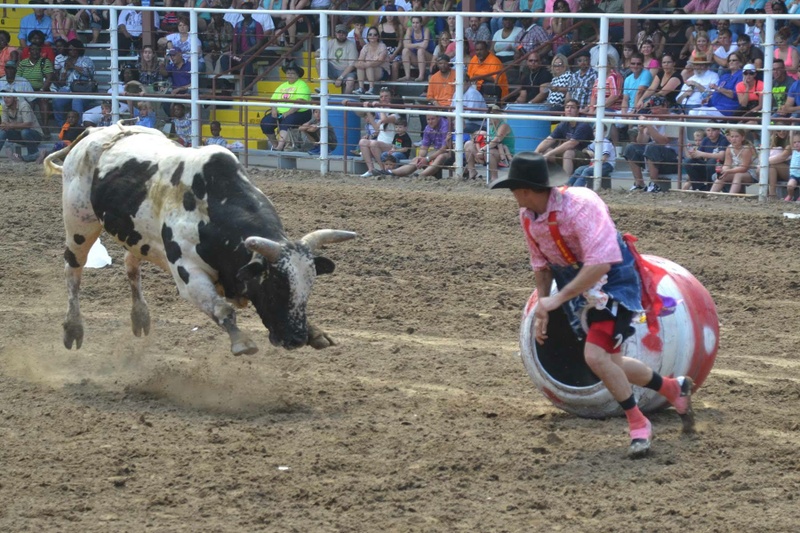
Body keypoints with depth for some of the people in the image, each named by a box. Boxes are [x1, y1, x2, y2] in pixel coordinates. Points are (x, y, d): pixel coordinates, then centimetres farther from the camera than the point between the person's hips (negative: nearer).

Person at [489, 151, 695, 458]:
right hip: (578, 287, 8)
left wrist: (557, 299, -36)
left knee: (595, 355, -23)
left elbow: (600, 264, -38)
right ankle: (673, 388, 37)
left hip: (614, 281, -8)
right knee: (609, 363, 13)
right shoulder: (527, 216, -6)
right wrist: (542, 310, 4)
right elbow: (541, 264, 10)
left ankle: (638, 424, -3)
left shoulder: (580, 205, -30)